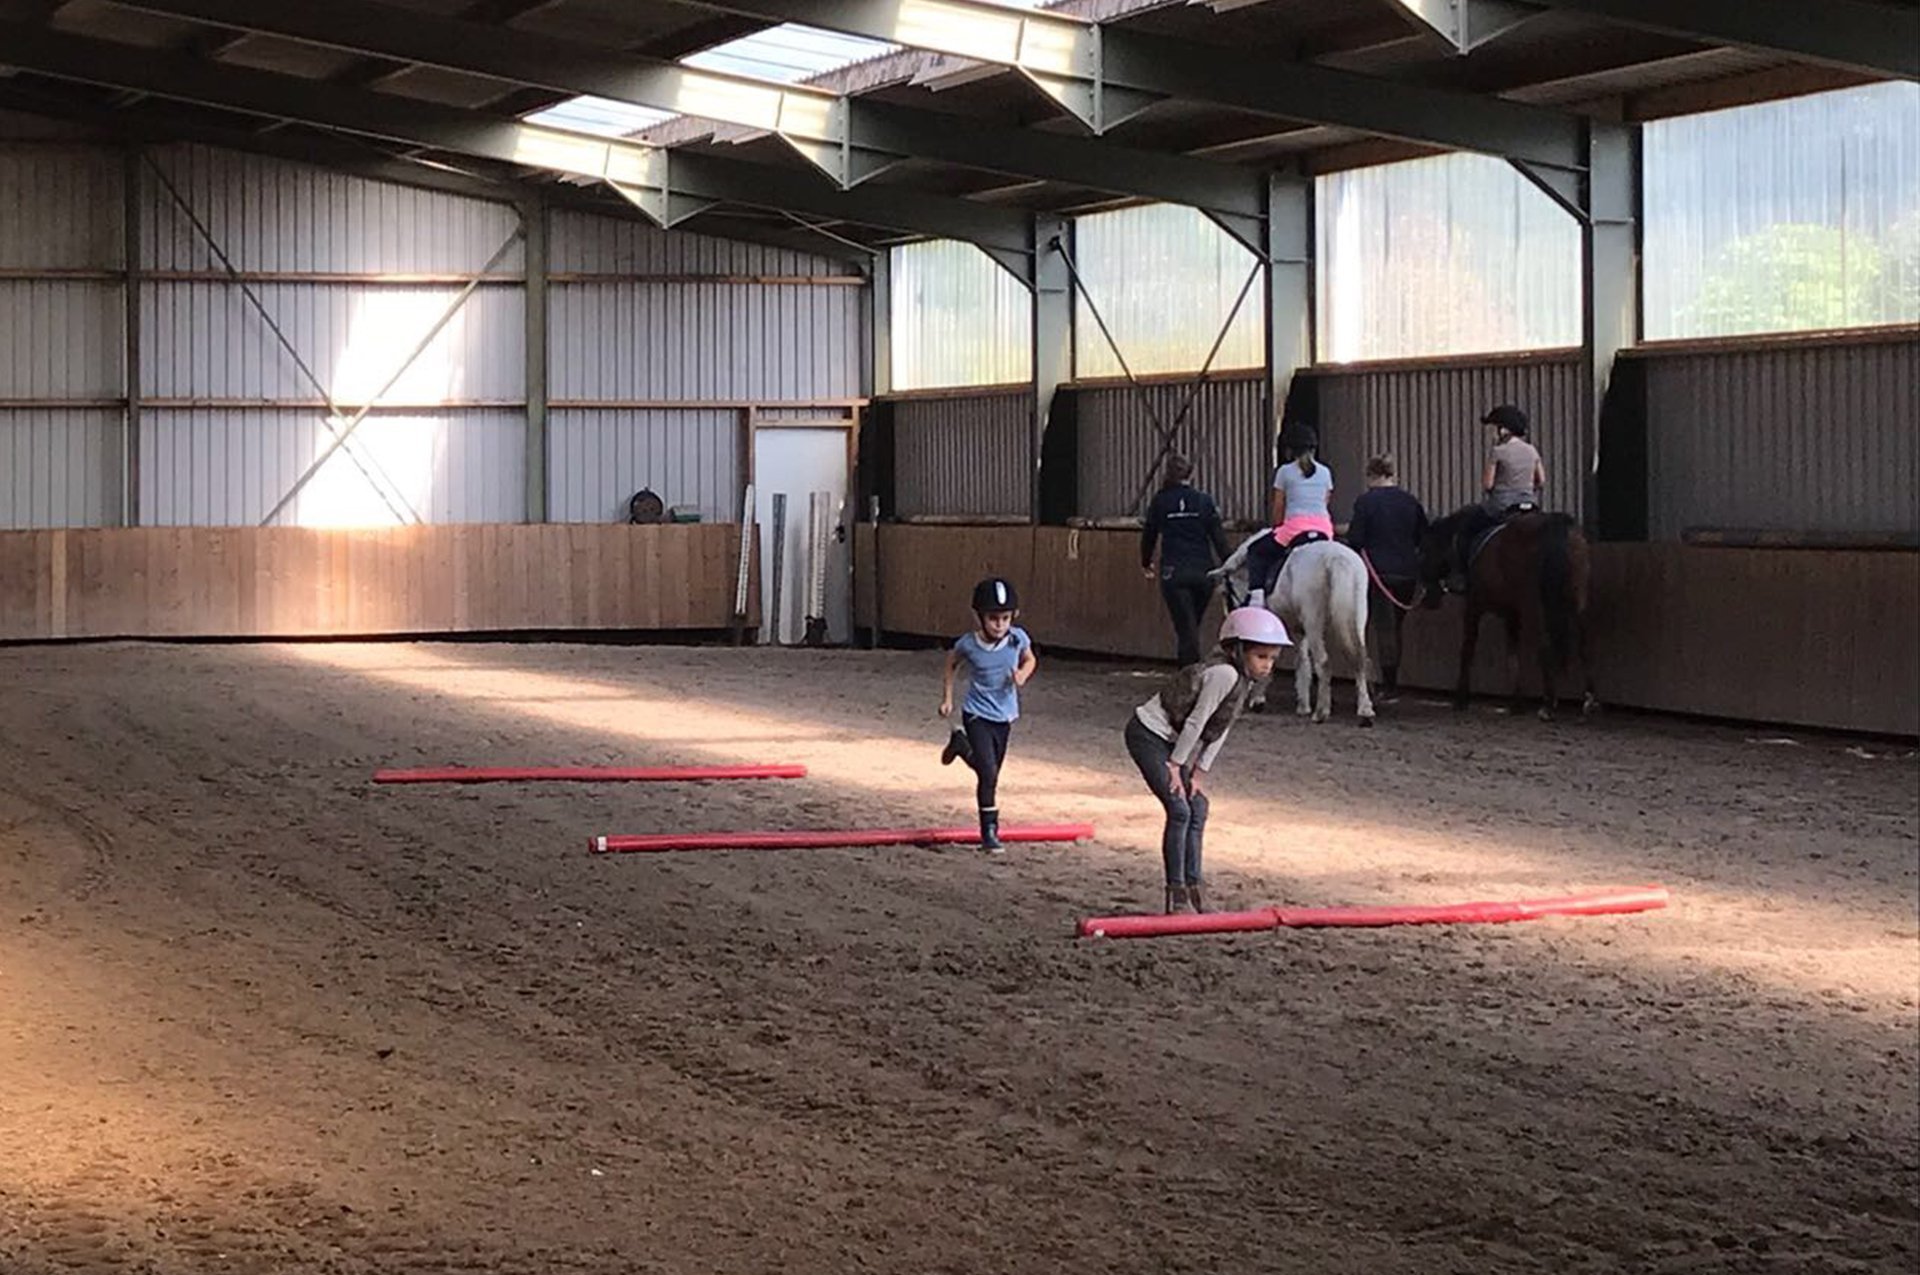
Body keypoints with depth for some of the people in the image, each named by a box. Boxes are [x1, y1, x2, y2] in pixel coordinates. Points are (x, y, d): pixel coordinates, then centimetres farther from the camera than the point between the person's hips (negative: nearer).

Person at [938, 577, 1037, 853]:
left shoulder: (1018, 639, -13)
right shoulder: (968, 644, -17)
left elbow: (1030, 660, 9)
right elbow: (952, 664, 5)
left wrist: (1023, 674, -13)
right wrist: (947, 698, 3)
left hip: (1004, 716, 4)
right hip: (977, 715, -4)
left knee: (991, 772, 17)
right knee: (988, 772, -16)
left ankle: (961, 744, 48)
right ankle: (989, 831, -4)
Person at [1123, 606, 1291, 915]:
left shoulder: (1245, 678, 3)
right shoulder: (1224, 674, -26)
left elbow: (1220, 729, 6)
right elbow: (1196, 722, -21)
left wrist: (1200, 772, 4)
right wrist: (1175, 765, -14)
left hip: (1171, 740, 10)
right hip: (1148, 735, -10)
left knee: (1197, 808, 11)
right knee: (1179, 809, -14)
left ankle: (1192, 888, 18)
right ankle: (1176, 893, -8)